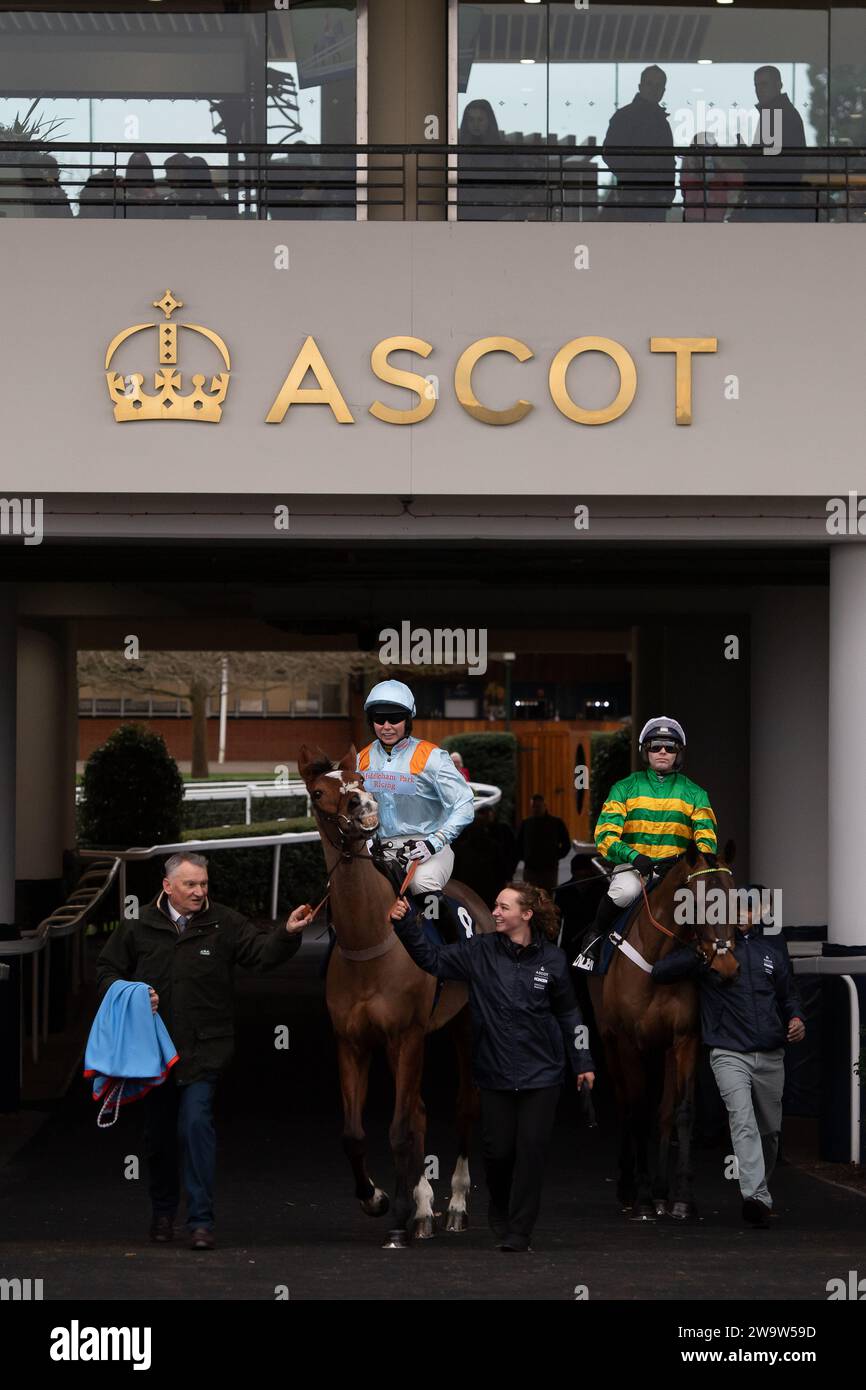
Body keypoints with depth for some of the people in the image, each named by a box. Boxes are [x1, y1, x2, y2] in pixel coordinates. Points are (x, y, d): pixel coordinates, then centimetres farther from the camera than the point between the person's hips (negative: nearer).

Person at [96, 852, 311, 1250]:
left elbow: (261, 951, -9)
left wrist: (287, 932, -28)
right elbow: (107, 971, 11)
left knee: (196, 1123, -15)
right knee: (158, 1132, 12)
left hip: (202, 1049, -2)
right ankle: (163, 1212, 32)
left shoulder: (224, 924, 1)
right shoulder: (139, 926, 3)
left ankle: (201, 1221, -10)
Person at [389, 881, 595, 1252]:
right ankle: (499, 1216, 33)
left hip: (541, 1074, -1)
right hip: (495, 1073, 1)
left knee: (531, 1151, 1)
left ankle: (518, 1232, 10)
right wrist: (406, 924, -20)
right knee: (497, 1150, 6)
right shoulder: (479, 951, -3)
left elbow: (568, 1013, 6)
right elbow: (433, 959, -6)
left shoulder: (552, 960, -4)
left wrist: (582, 1062, 8)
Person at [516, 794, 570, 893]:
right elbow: (518, 844, 19)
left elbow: (566, 844, 8)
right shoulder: (526, 823, 8)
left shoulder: (556, 823, 1)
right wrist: (524, 857, 8)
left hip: (549, 868, -2)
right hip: (530, 869, 2)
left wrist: (556, 857, 1)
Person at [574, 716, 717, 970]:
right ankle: (594, 936, -8)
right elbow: (606, 835, -4)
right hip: (632, 864, -2)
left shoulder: (694, 794, 10)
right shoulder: (625, 789, 6)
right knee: (625, 891, -35)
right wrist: (634, 857, -23)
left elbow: (706, 840, 3)